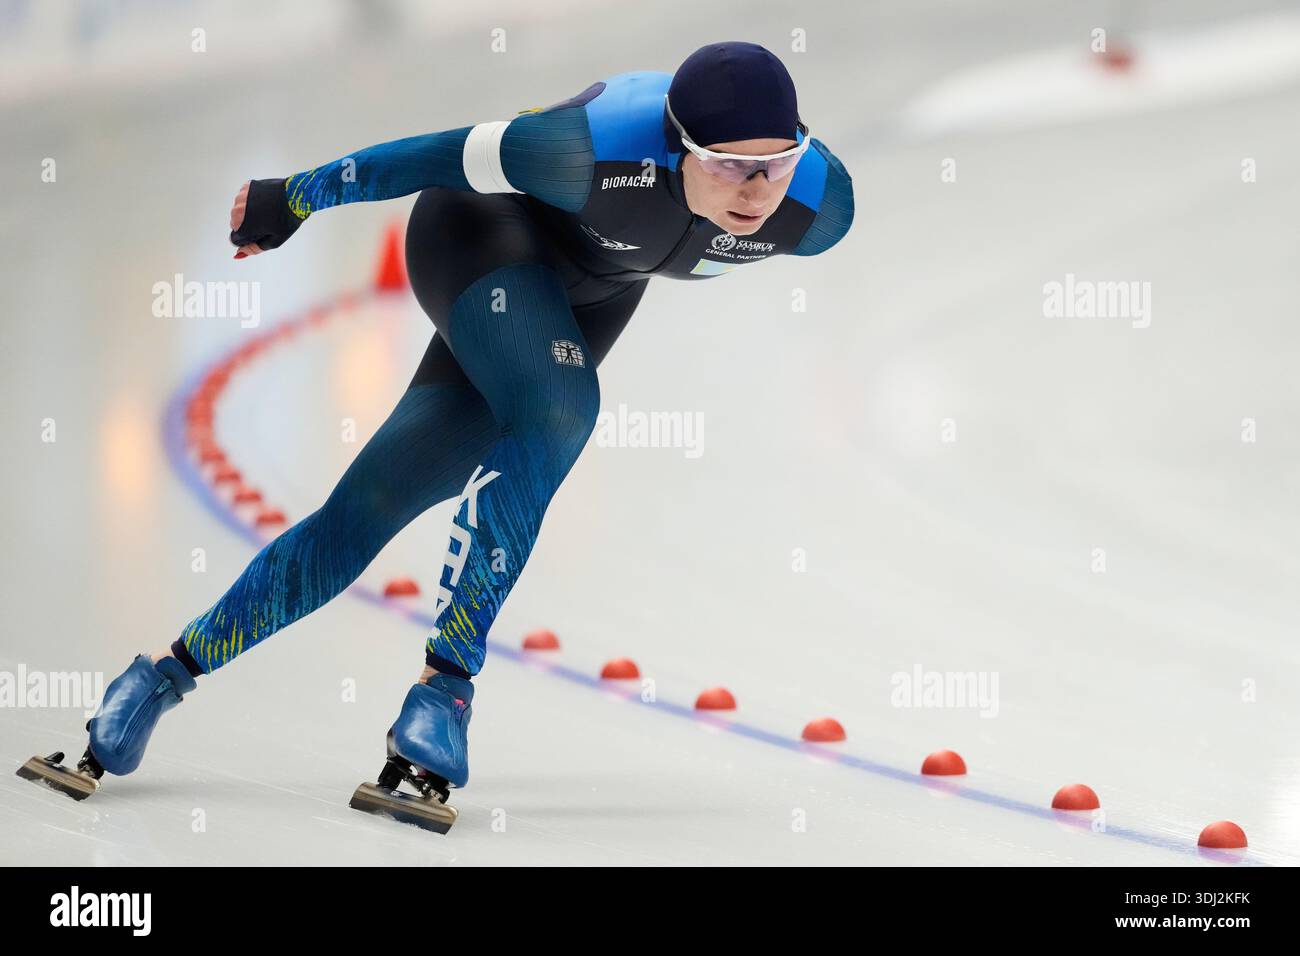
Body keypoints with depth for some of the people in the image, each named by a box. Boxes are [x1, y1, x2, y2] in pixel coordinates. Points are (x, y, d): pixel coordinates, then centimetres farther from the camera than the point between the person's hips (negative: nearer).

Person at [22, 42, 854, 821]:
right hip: (486, 226, -4)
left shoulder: (821, 209, -26)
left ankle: (169, 673, 7)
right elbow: (456, 155, -23)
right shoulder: (609, 149, -38)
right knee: (558, 413, -35)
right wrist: (295, 198, -10)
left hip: (592, 293, 4)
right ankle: (446, 684, -27)